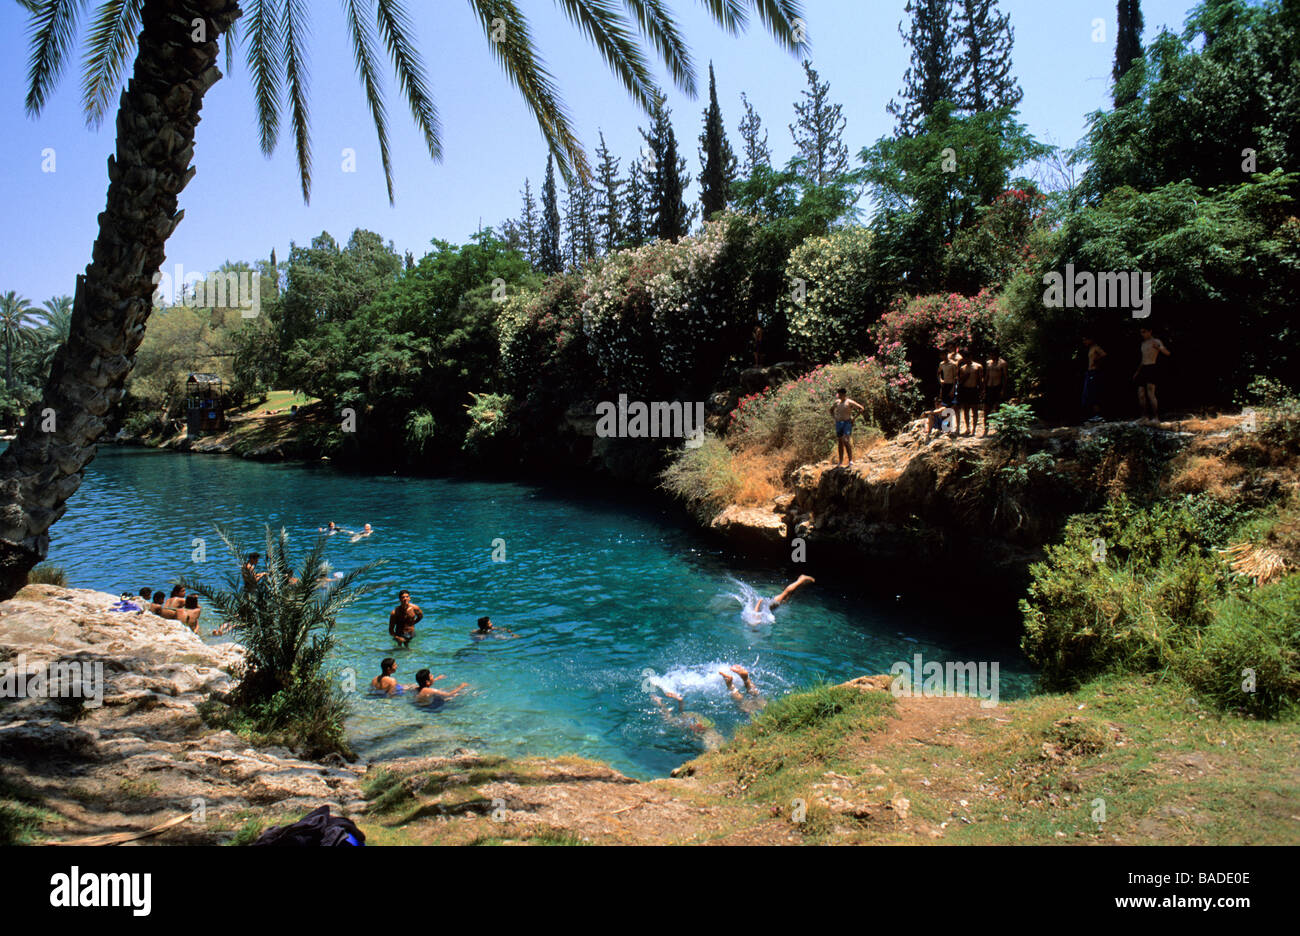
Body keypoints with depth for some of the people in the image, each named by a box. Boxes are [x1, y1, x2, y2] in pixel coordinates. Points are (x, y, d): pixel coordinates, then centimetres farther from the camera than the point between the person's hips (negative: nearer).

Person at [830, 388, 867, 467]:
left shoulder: (850, 402, -6)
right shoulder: (837, 402, 12)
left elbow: (862, 408, -7)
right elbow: (831, 409, 31)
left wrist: (854, 418, -8)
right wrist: (835, 417, 15)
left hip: (847, 423, -6)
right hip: (838, 424, 6)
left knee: (846, 441, -18)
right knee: (840, 442, 8)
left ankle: (850, 460, -16)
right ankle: (841, 461, 15)